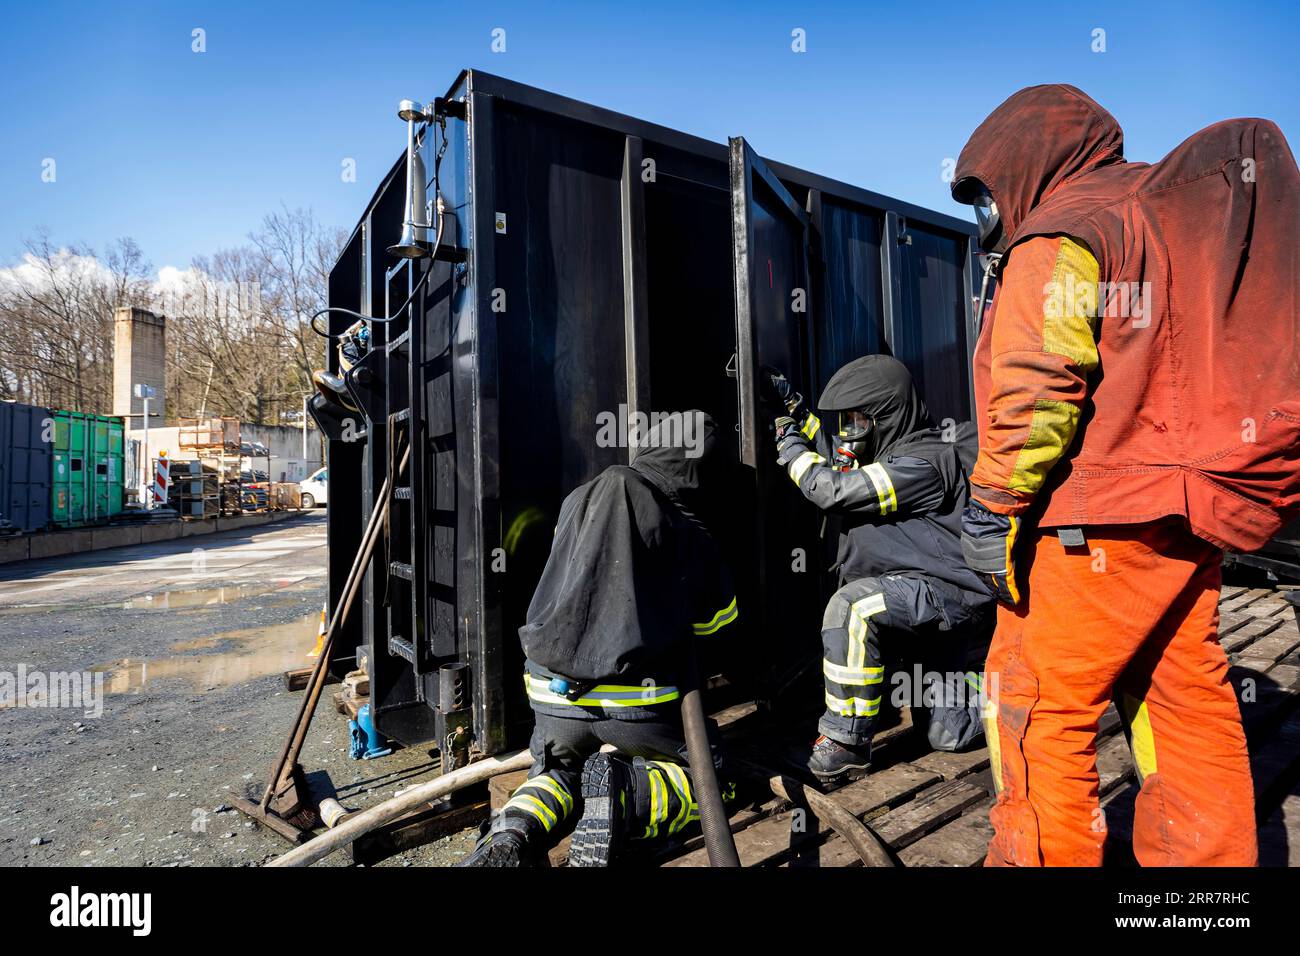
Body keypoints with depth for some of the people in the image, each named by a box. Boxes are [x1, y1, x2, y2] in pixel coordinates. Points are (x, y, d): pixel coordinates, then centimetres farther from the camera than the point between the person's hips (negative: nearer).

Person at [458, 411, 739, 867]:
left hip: (552, 694, 4)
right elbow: (719, 623, 11)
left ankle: (512, 837, -3)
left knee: (558, 773, 29)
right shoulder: (694, 539, -4)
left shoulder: (579, 500, 5)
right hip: (636, 704, -3)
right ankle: (626, 791, -12)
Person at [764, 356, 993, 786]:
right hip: (931, 599, 10)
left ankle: (845, 743, -22)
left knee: (851, 607, -33)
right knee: (948, 735, 18)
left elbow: (834, 490, -26)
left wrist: (789, 443, -11)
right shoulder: (890, 449, 7)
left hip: (951, 593, -10)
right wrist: (792, 405, 12)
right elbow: (835, 455, 22)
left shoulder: (924, 461, -21)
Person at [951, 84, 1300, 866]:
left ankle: (1043, 856, 13)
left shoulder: (1058, 235, -7)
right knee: (1189, 706, 18)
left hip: (1099, 522, -9)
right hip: (1192, 515, 10)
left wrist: (993, 507, -16)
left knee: (1037, 707, 2)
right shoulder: (1173, 214, 20)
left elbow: (1036, 388, -20)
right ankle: (1209, 852, 31)